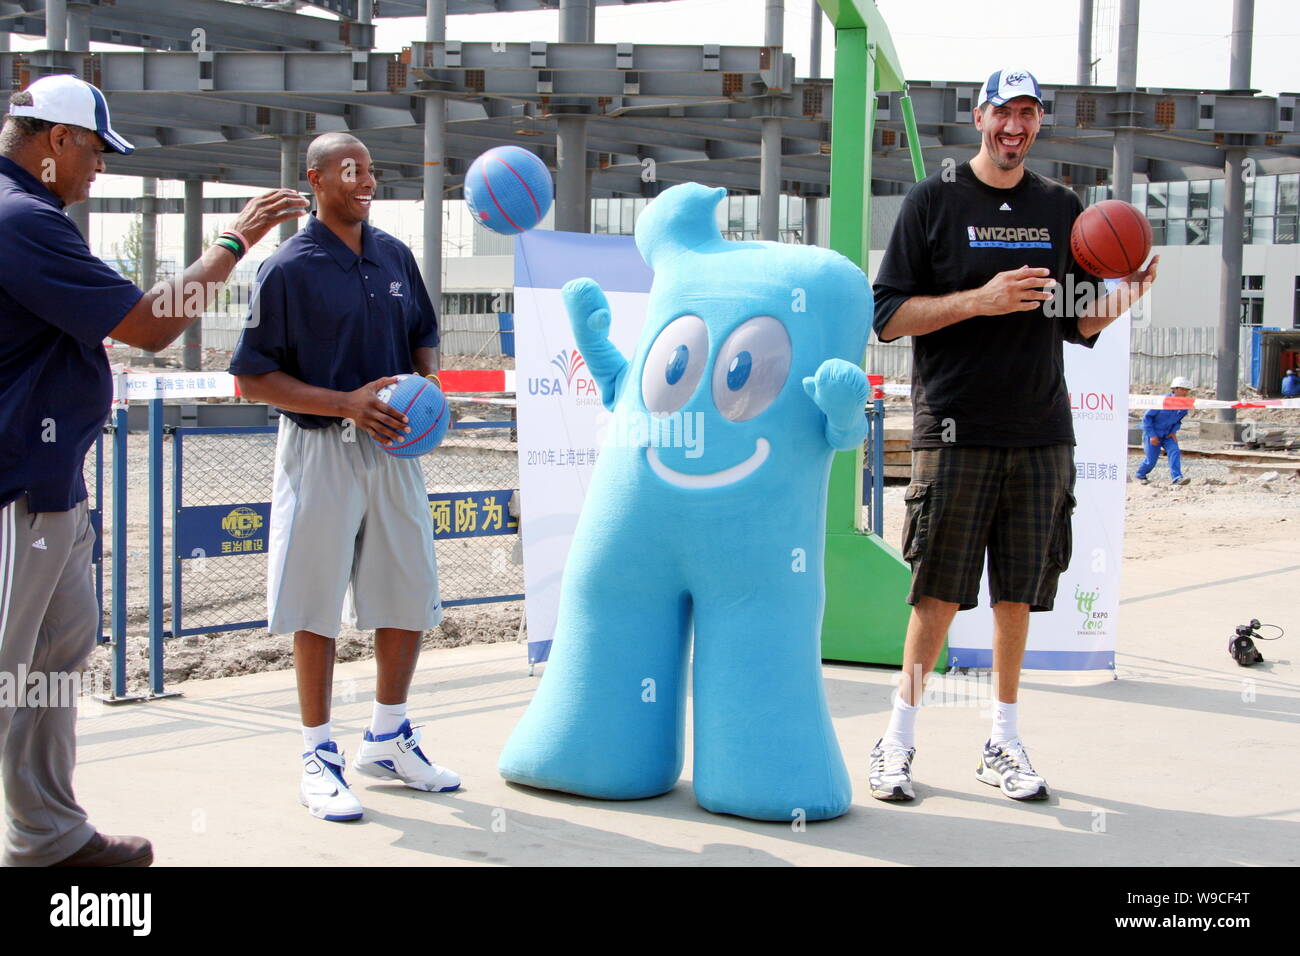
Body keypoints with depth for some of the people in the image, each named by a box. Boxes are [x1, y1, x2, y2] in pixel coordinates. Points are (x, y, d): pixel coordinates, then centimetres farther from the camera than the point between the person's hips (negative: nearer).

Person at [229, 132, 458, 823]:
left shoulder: (395, 256, 9)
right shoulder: (289, 267, -9)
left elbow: (423, 337, 21)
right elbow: (252, 377, -10)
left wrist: (428, 388, -1)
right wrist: (346, 403, -20)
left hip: (392, 447, 6)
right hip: (320, 449, -5)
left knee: (410, 596, 9)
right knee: (317, 605, 1)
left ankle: (386, 741, 26)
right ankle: (319, 758, 13)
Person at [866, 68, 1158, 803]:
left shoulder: (1063, 210, 13)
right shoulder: (934, 201, 2)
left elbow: (1078, 324, 16)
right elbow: (888, 317, -3)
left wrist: (1125, 297, -4)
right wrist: (978, 300, -16)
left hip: (1042, 433, 4)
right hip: (955, 431, -4)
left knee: (1017, 595, 8)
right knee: (939, 593, -4)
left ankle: (1004, 742, 20)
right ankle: (899, 741, 8)